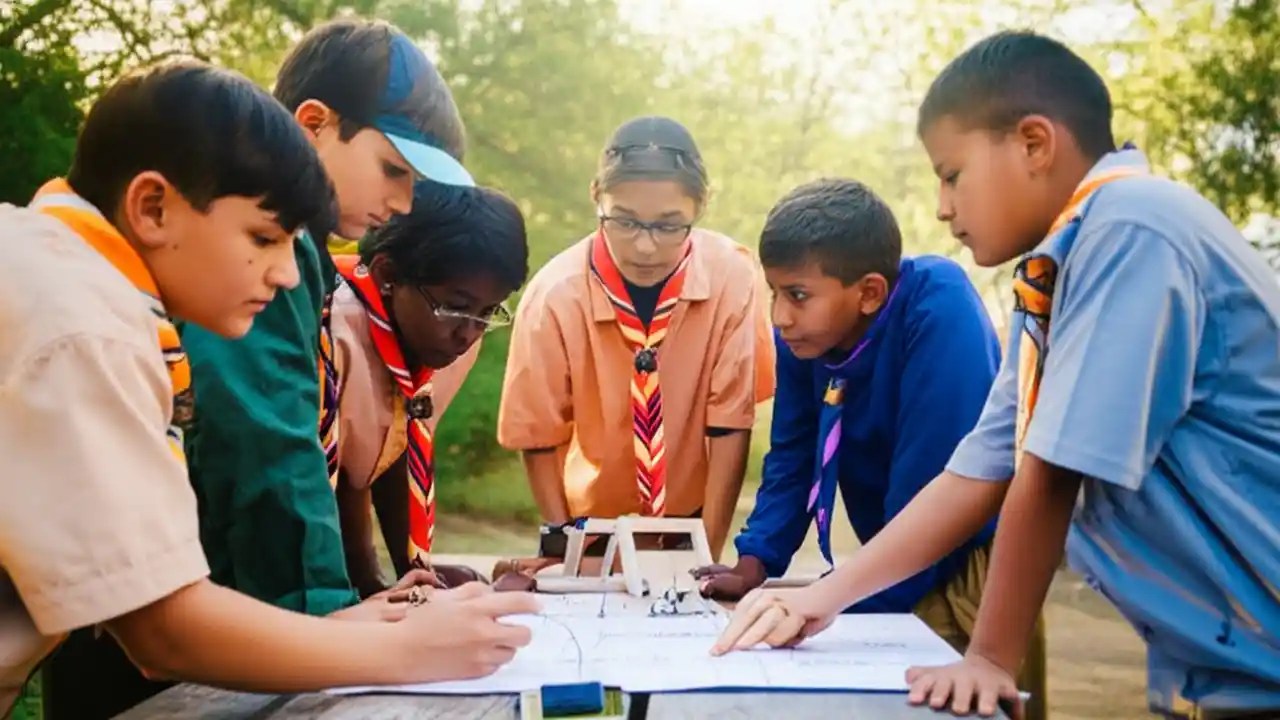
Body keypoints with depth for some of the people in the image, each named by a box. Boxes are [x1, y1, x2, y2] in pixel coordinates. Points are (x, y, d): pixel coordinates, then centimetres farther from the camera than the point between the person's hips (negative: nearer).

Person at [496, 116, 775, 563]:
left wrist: (708, 556, -15)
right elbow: (539, 437, -11)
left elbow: (729, 425, -14)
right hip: (592, 523, 0)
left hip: (691, 518, 1)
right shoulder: (555, 294, -23)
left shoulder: (733, 278, -22)